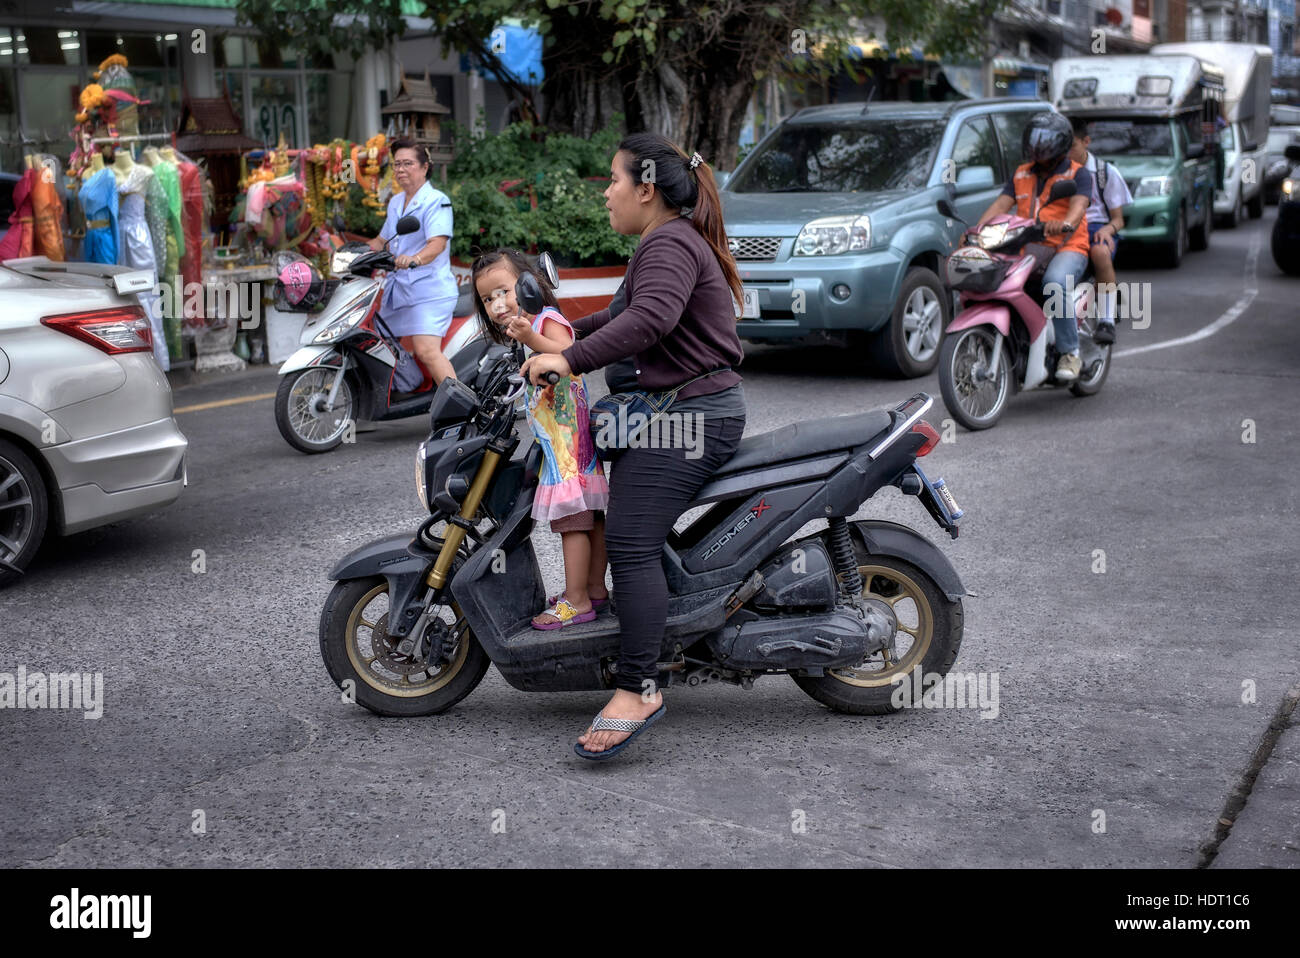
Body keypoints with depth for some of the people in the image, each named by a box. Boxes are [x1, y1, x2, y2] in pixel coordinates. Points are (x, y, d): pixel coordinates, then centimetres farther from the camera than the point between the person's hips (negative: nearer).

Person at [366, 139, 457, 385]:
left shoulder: (436, 201, -7)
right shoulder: (395, 202, 18)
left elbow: (438, 243, -22)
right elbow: (383, 240, 31)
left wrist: (414, 259, -41)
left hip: (428, 289, -9)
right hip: (397, 289, 9)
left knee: (427, 352, -23)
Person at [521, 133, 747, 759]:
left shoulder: (670, 244, -12)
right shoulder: (672, 242, 22)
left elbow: (650, 318, -30)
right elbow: (626, 314, 33)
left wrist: (571, 360, -34)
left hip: (693, 416, -12)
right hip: (682, 409, 12)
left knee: (631, 542, -19)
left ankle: (637, 688, -23)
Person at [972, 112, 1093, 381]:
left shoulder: (1078, 174, 6)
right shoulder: (1021, 174, 22)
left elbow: (1079, 204, -15)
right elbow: (1002, 203, 7)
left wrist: (1065, 223, -39)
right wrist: (978, 227, -13)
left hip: (1067, 248, -5)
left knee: (1055, 282, -38)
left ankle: (1069, 353, -28)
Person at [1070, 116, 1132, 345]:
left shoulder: (1106, 171, 11)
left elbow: (1118, 218, 9)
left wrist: (1108, 229, -16)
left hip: (1097, 226, -1)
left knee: (1100, 252, -41)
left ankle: (1106, 320, -35)